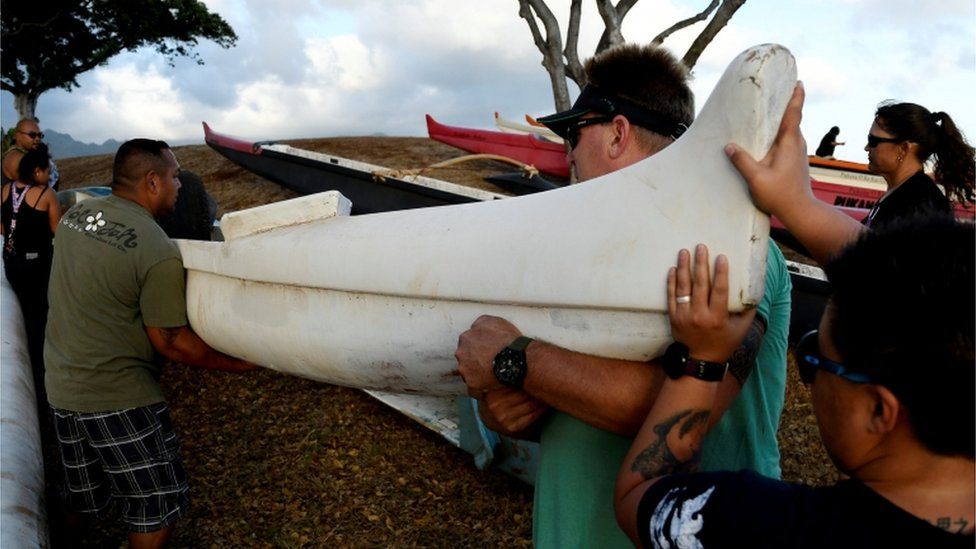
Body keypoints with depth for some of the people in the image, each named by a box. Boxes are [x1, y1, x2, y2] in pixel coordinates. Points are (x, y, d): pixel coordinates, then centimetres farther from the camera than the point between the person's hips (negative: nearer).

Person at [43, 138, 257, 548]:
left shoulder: (74, 214, 1)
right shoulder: (159, 252, -21)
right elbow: (170, 342, -17)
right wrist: (237, 364, -6)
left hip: (59, 386, 8)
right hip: (118, 398, -7)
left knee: (82, 495, 27)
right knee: (157, 502, 9)